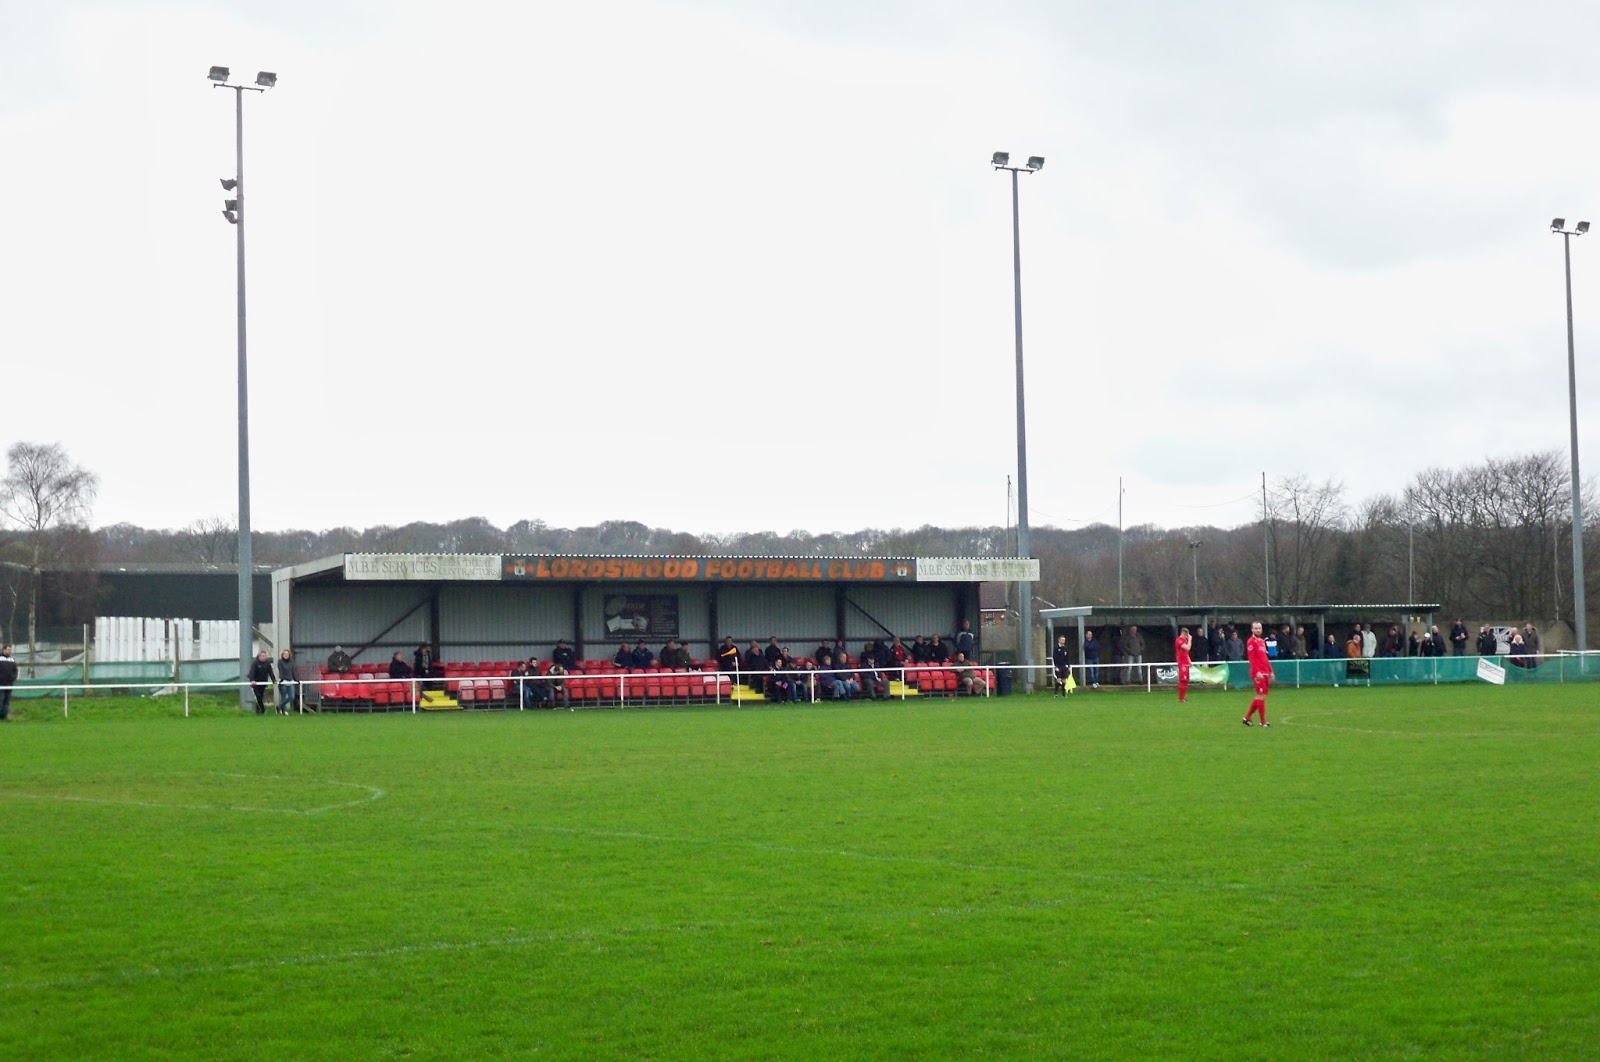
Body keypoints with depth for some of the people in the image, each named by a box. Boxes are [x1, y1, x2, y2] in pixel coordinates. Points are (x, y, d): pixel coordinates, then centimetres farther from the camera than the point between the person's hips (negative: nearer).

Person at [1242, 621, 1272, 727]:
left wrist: (1270, 671, 17)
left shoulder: (1262, 641, 18)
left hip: (1265, 673, 9)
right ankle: (1263, 721, -1)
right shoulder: (1251, 642, -8)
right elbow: (1251, 659, -15)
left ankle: (1247, 718, 18)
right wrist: (1257, 672, -23)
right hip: (1258, 674, -9)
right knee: (1261, 696, -6)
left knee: (1260, 697, 11)